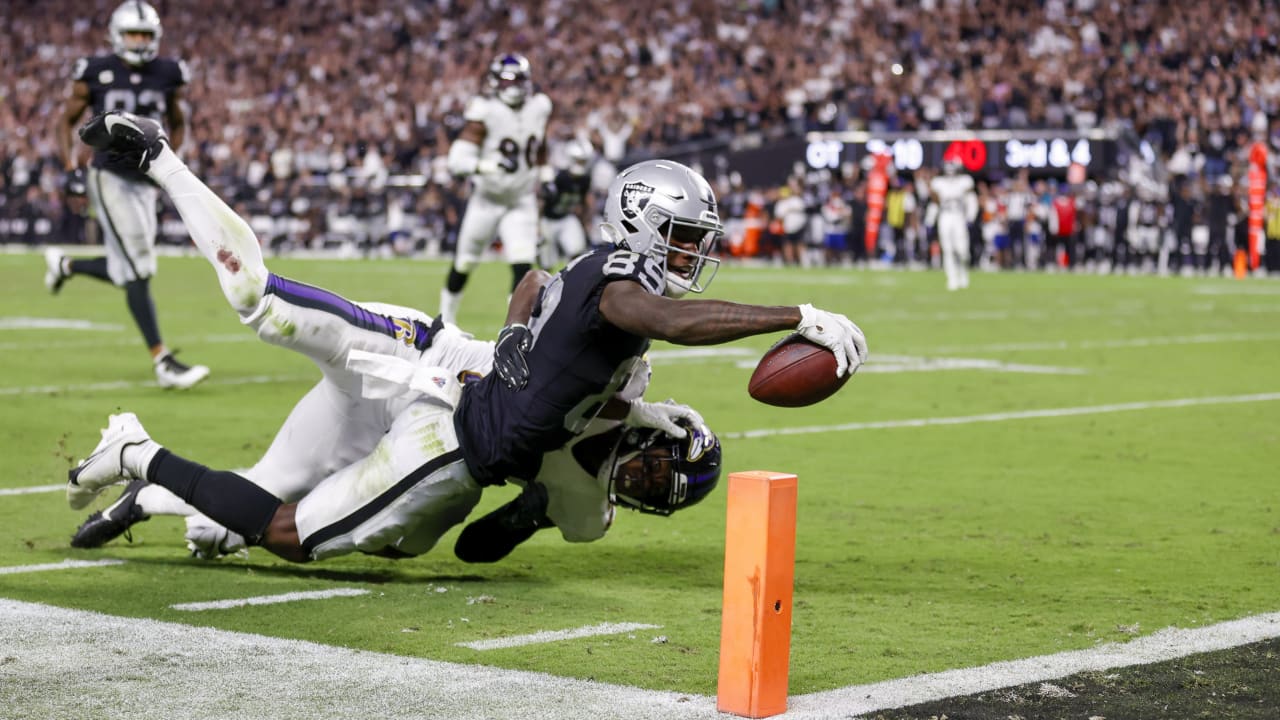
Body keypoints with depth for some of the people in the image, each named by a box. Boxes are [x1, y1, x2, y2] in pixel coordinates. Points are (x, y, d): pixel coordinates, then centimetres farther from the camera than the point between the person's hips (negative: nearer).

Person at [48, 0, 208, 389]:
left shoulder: (167, 76, 4)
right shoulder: (96, 74, -5)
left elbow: (178, 126, 18)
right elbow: (66, 122, 6)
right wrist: (71, 169, -5)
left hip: (145, 183, 5)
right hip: (110, 178, -5)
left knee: (128, 270, 11)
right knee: (137, 272, -11)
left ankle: (65, 265, 41)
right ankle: (163, 363, -11)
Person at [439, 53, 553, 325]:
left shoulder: (539, 107, -3)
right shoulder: (485, 111, -19)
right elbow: (458, 159, -27)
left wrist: (545, 177, 18)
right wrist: (492, 165, -43)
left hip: (522, 201, 2)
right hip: (486, 200, -2)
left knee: (523, 264, -14)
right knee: (464, 263, 11)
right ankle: (447, 315, 34)